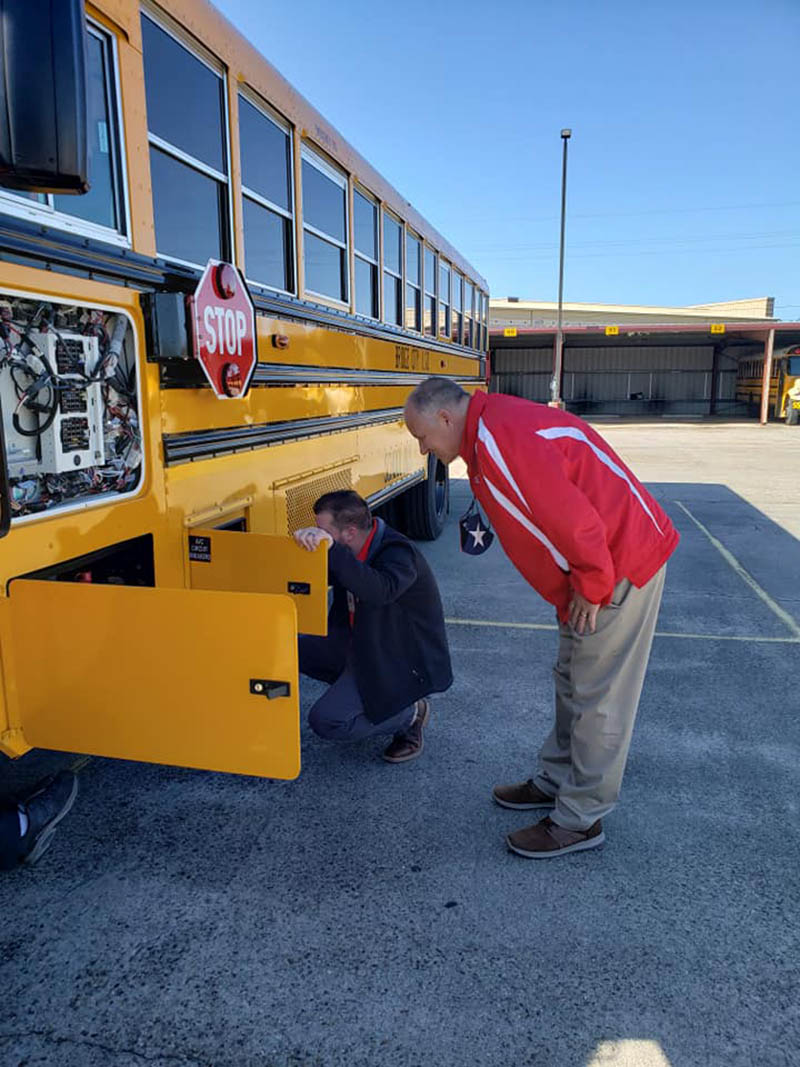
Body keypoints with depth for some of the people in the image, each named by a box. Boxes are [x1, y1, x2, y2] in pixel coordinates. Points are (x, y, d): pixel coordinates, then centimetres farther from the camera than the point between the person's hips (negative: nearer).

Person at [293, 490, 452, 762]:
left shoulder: (397, 554, -27)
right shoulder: (349, 553, -1)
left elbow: (379, 591, -50)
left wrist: (330, 547, -55)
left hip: (407, 664, -9)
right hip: (361, 646, 9)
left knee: (326, 721, -18)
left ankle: (409, 713, 2)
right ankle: (358, 689, 12)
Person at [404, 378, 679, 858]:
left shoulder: (499, 440, -25)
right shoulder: (488, 433, 9)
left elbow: (573, 518, -30)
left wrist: (591, 585, -17)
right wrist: (579, 584, 12)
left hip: (620, 565, -10)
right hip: (593, 567, 10)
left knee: (598, 697, 1)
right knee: (572, 683, 20)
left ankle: (581, 820, 15)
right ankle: (556, 780, 37)